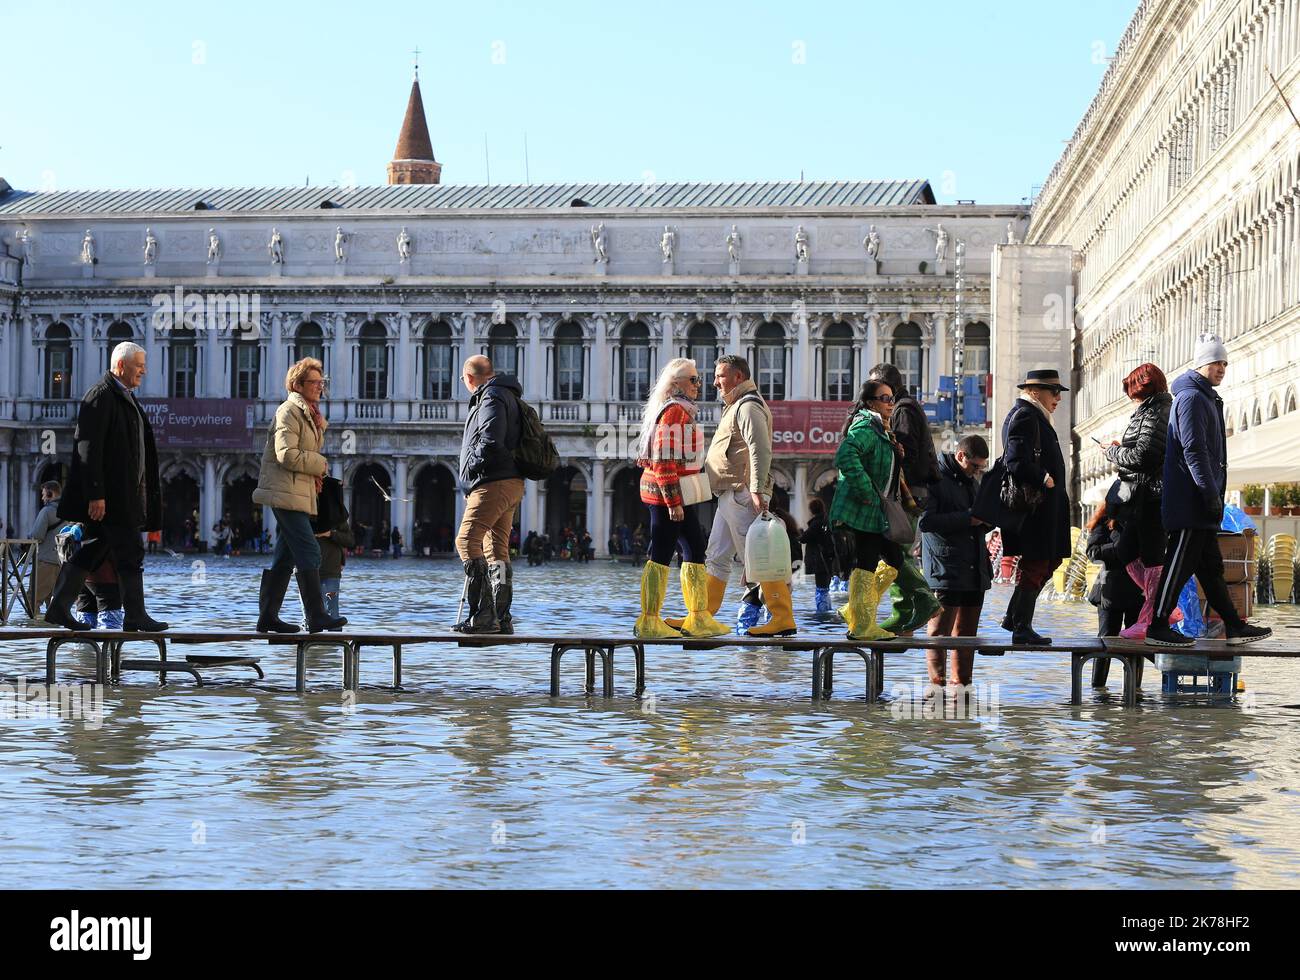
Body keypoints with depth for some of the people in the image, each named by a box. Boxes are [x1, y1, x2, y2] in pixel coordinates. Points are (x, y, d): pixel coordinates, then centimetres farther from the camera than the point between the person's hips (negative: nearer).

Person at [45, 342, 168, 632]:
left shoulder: (125, 397, 19)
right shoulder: (101, 395, -12)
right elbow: (89, 447, -18)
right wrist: (95, 495, -22)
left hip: (120, 494, 10)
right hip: (109, 495, -10)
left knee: (93, 550, 10)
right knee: (130, 553, -6)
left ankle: (59, 607, 12)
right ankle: (135, 616, -1)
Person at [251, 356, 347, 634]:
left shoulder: (308, 413, 21)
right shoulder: (289, 411, -10)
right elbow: (287, 454, -20)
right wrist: (320, 465, -11)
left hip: (298, 493, 10)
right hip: (286, 493, -10)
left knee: (285, 557, 10)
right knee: (309, 552, -14)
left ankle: (267, 616, 13)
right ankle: (317, 617, -16)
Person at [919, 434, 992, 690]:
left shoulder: (972, 481, 20)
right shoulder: (934, 479, -6)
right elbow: (925, 521, -17)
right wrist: (967, 519, -17)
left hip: (975, 570, 8)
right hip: (945, 570, -8)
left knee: (966, 630, 11)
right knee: (940, 630, -7)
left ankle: (961, 683, 16)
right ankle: (937, 684, -5)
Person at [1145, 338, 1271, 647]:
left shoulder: (1206, 398, 22)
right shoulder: (1192, 398, -11)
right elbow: (1193, 450, -20)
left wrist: (1215, 493, 23)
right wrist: (1211, 494, -22)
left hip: (1199, 506, 11)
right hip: (1190, 502, -11)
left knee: (1210, 567, 11)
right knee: (1180, 564, -8)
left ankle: (1234, 627, 15)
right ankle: (1158, 629, -6)